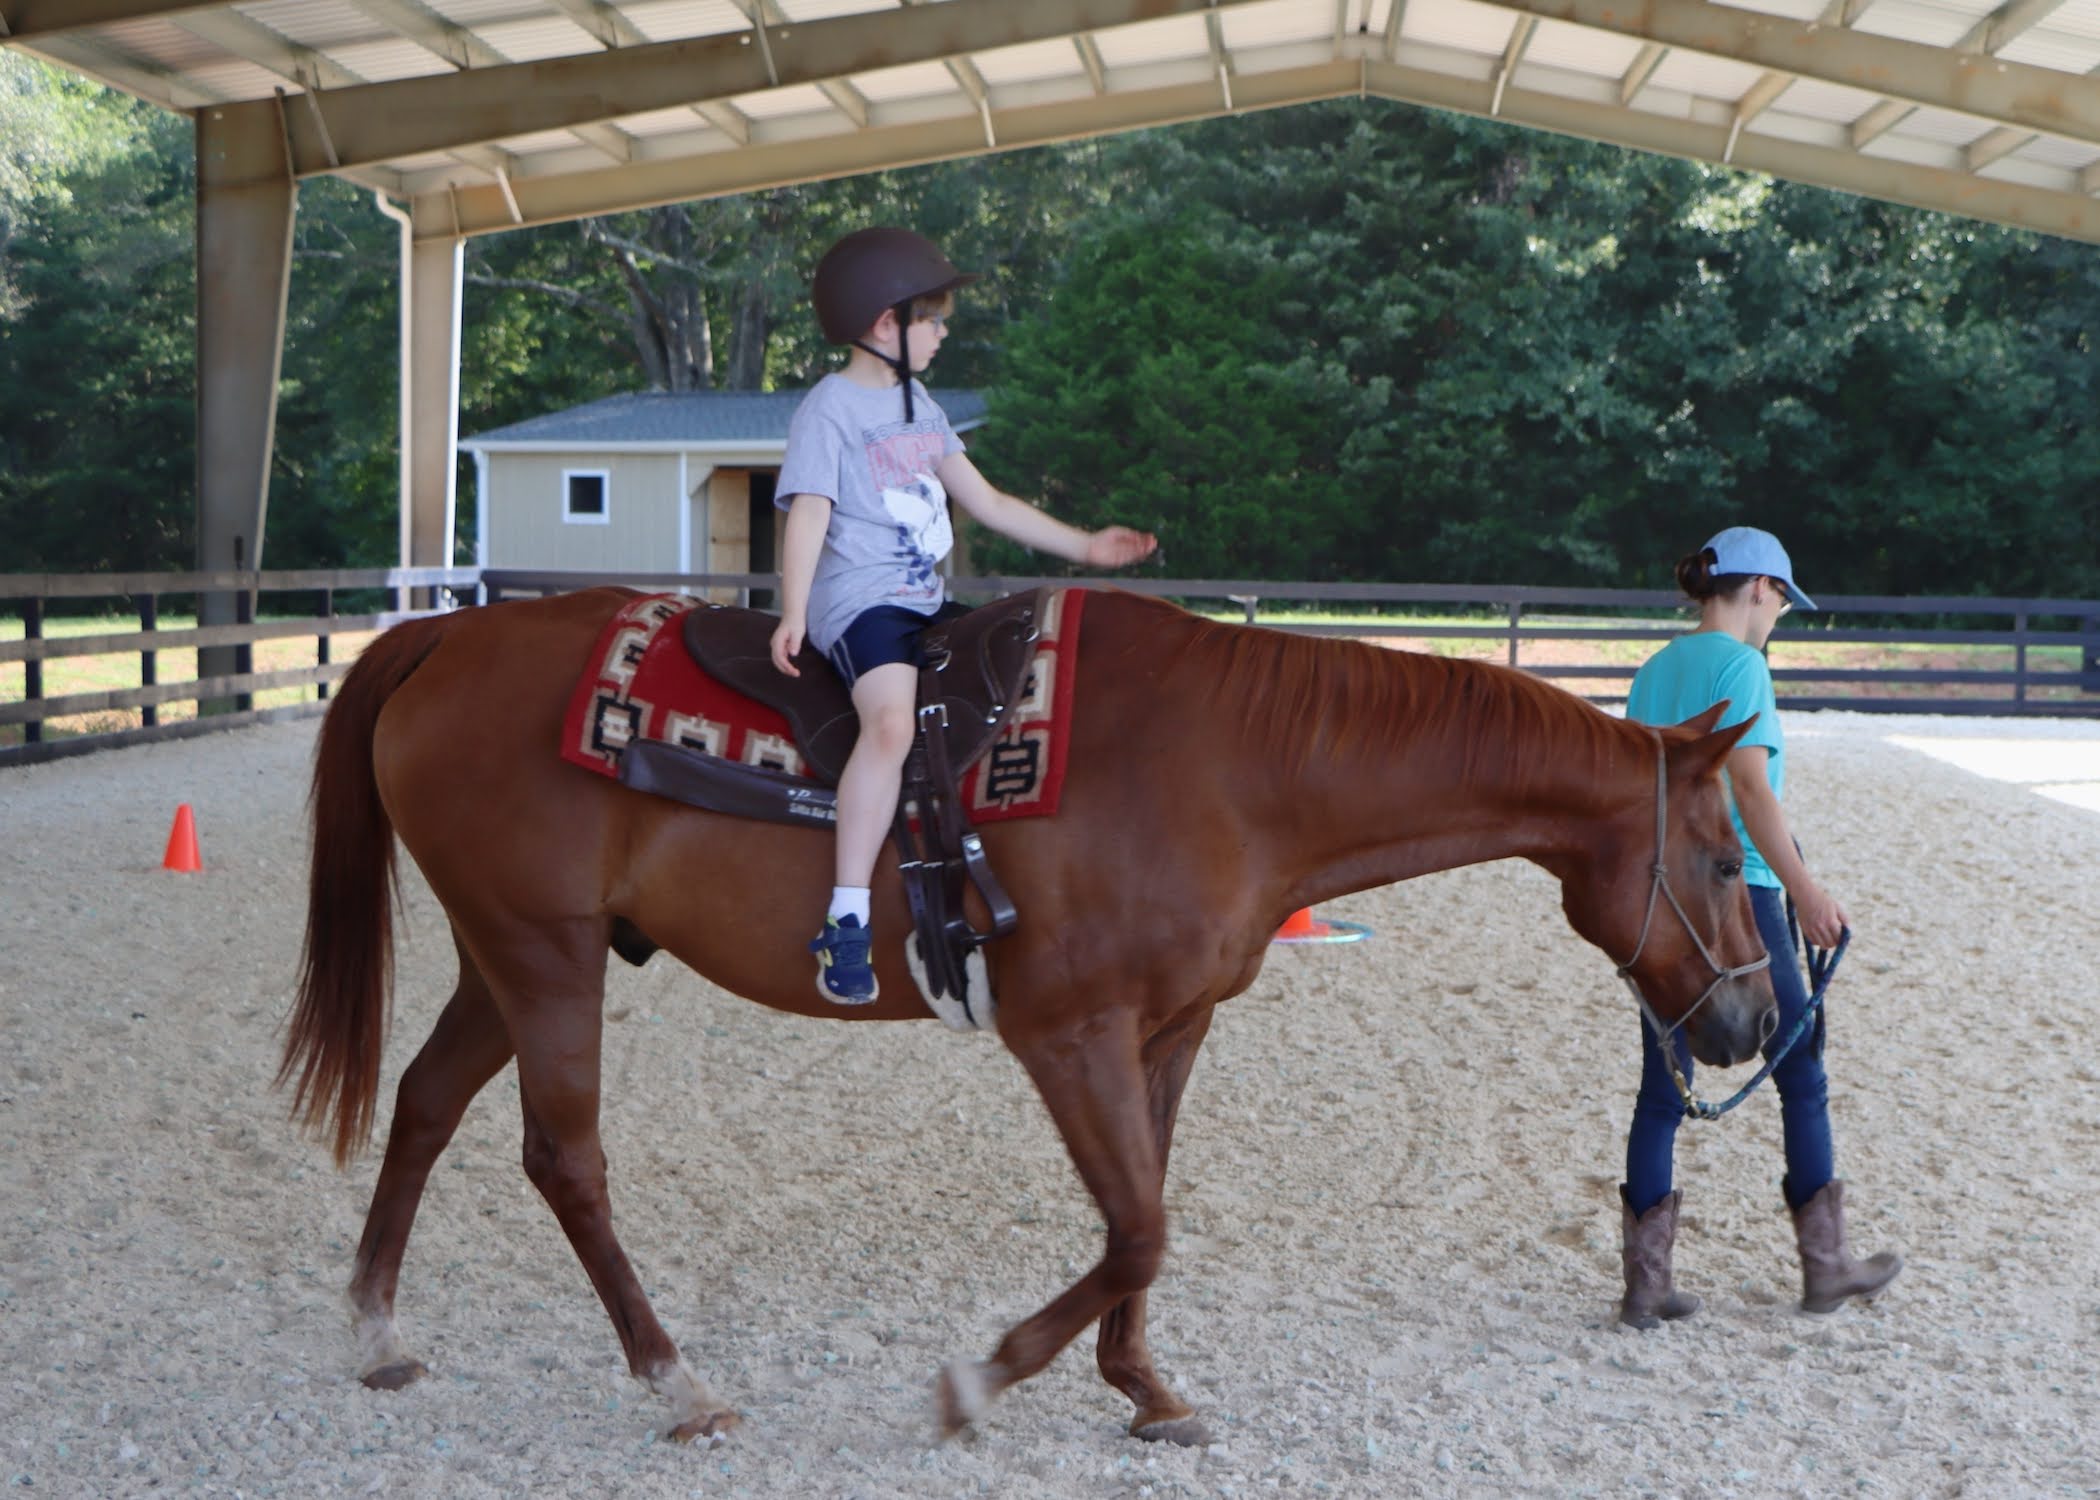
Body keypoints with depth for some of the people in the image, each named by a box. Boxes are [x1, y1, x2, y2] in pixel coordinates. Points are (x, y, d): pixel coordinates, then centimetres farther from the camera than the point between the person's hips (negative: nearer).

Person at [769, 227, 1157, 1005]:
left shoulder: (920, 407, 19)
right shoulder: (830, 407, -6)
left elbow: (988, 502, 22)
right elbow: (809, 513, -17)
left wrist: (1083, 545, 19)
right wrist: (793, 614, -31)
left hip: (928, 601, 9)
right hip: (860, 600, -9)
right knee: (892, 721, -34)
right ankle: (846, 924, -35)